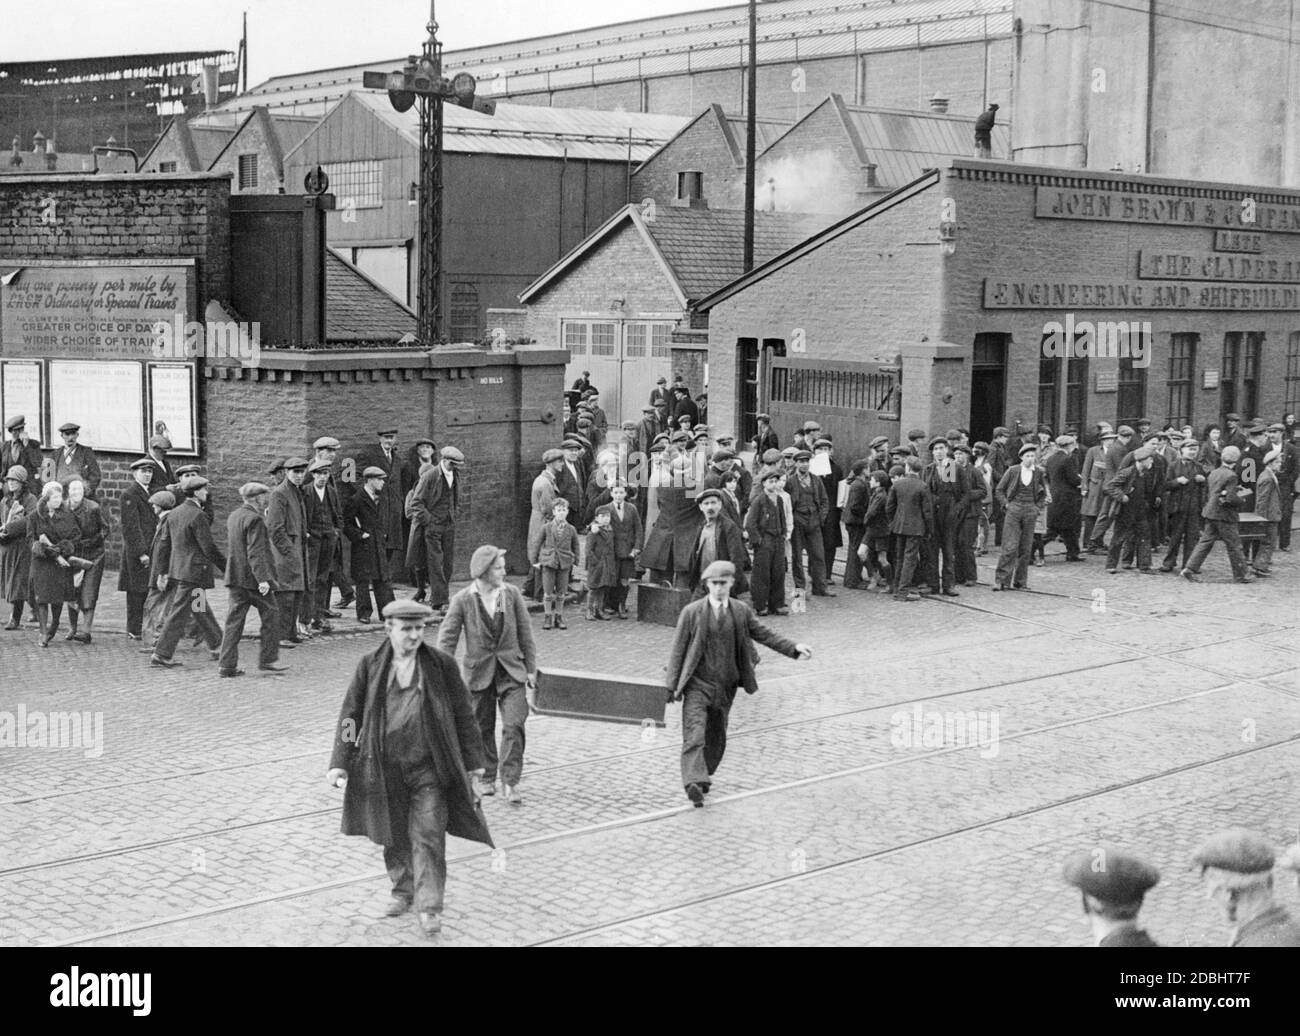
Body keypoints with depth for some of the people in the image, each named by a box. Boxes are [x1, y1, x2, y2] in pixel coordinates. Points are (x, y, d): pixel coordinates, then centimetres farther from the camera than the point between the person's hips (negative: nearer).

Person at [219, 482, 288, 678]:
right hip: (253, 578, -8)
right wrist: (263, 579, -24)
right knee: (269, 617, 7)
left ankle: (227, 665, 3)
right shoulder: (254, 519, -15)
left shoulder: (233, 516, 12)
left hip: (235, 578, 8)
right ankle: (267, 660, 10)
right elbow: (256, 552, -22)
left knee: (234, 621, 6)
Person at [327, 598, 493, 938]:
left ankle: (429, 907, -3)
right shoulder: (370, 667, 1)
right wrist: (339, 762, -2)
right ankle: (403, 891, 34)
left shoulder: (442, 665, -2)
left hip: (430, 769, -2)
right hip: (384, 769, 2)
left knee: (427, 837, -7)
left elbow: (463, 715, 4)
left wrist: (472, 761, 5)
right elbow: (350, 716, 4)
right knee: (394, 837, 14)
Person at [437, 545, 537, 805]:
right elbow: (447, 639, -5)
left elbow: (525, 633, 5)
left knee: (514, 725, -11)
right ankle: (486, 778, 30)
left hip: (511, 671, 1)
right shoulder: (463, 600, -8)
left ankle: (510, 782, -4)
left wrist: (531, 669, 5)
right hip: (479, 673, 0)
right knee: (482, 730, 12)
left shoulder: (512, 594, -2)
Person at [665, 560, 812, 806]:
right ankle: (694, 783, -28)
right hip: (697, 684, -4)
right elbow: (678, 649, -2)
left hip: (726, 686, 4)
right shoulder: (691, 612, -5)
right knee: (695, 735, -17)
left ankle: (703, 777, 31)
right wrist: (673, 685, -5)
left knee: (716, 737, 13)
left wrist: (793, 648, -3)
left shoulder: (742, 611, 3)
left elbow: (763, 634, 10)